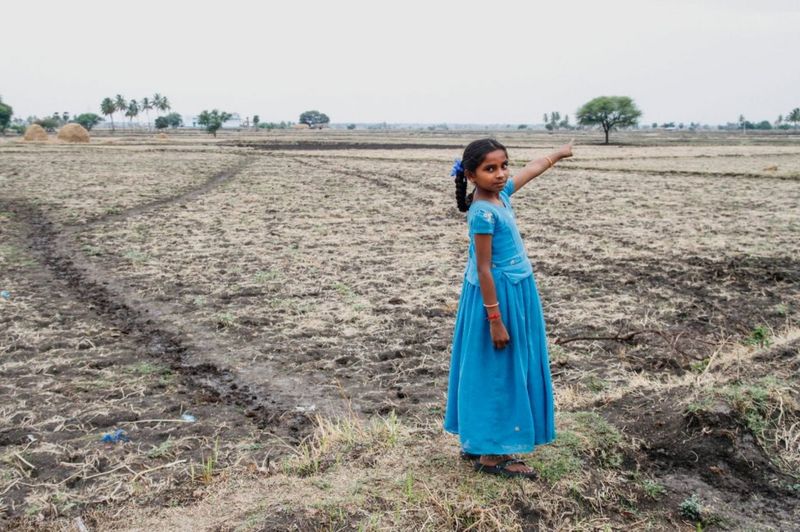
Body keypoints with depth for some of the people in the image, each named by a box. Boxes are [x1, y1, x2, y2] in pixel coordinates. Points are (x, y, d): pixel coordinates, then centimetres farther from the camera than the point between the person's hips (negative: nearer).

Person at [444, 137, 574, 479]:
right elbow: (484, 269, -22)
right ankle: (491, 455, 12)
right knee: (497, 373, 0)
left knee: (506, 371, 17)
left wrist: (558, 154, 39)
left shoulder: (501, 194, 3)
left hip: (516, 293, 10)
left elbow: (530, 171, 22)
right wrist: (495, 319, -21)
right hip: (498, 296, -10)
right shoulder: (483, 213, -22)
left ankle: (477, 441, 29)